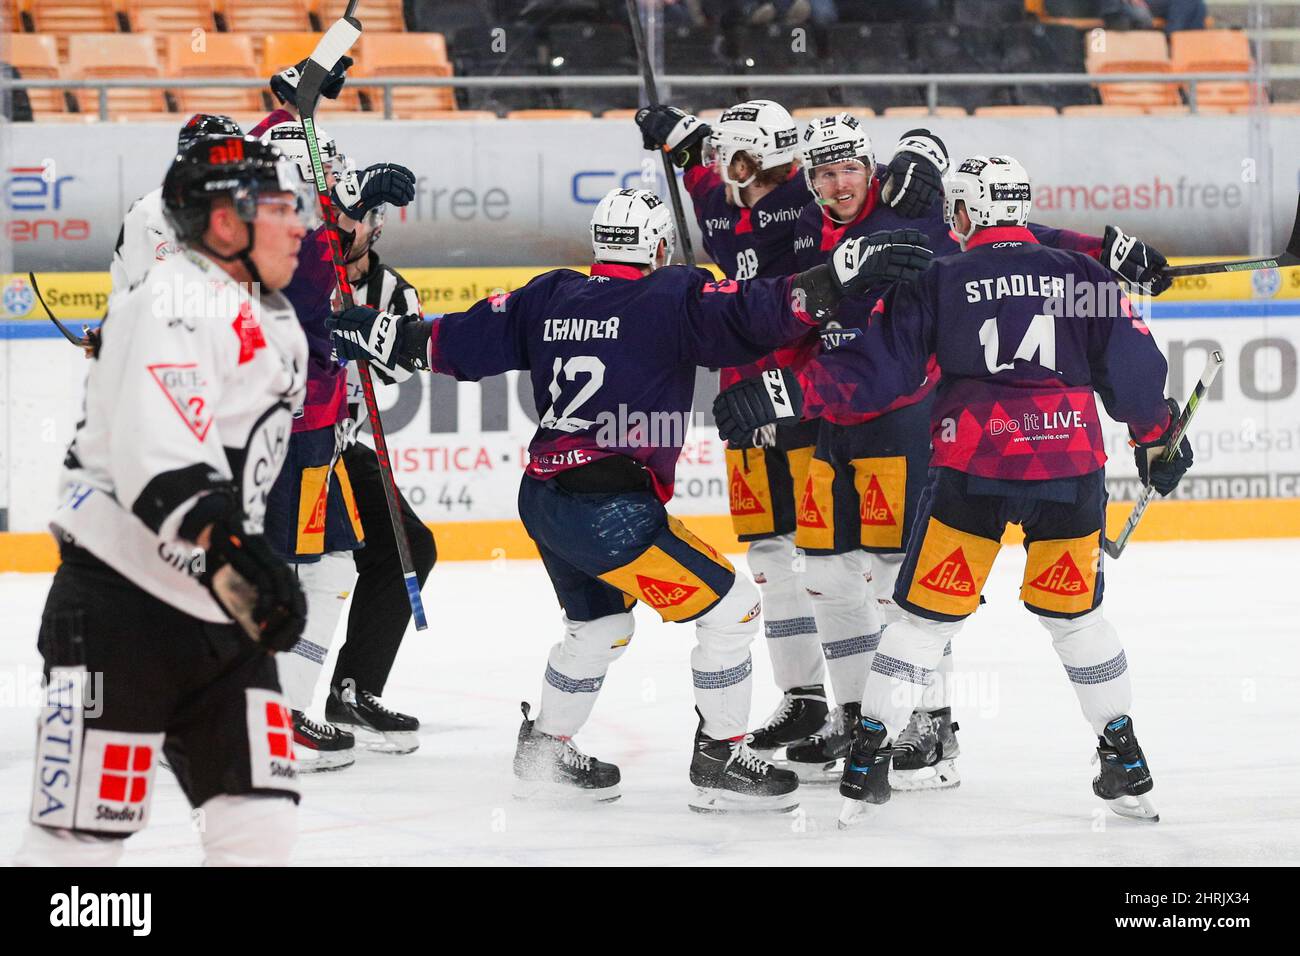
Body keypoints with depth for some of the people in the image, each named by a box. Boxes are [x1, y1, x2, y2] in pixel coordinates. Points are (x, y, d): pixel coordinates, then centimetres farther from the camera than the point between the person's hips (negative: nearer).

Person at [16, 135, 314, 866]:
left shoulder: (276, 325, 15)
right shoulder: (175, 305, -16)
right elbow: (161, 468, -28)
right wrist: (239, 562, -35)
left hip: (219, 615, 9)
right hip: (120, 608, -9)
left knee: (260, 820, 3)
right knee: (82, 835, -10)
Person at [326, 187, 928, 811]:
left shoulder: (550, 297, 11)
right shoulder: (671, 297, -7)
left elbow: (462, 342, 14)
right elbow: (751, 315, -20)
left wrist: (390, 338, 25)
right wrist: (839, 275, -20)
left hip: (543, 500, 8)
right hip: (610, 511, -8)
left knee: (600, 625, 29)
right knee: (730, 609, 0)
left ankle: (545, 752, 40)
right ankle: (721, 762, 3)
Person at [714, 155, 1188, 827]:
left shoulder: (936, 280, 5)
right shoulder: (1082, 274, 9)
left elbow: (873, 369, 0)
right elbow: (1132, 369, 10)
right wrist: (1157, 439, 25)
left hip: (972, 468, -2)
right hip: (1071, 467, 2)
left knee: (927, 616, 7)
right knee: (1074, 614, 19)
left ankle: (866, 765, 4)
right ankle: (1126, 769, 20)